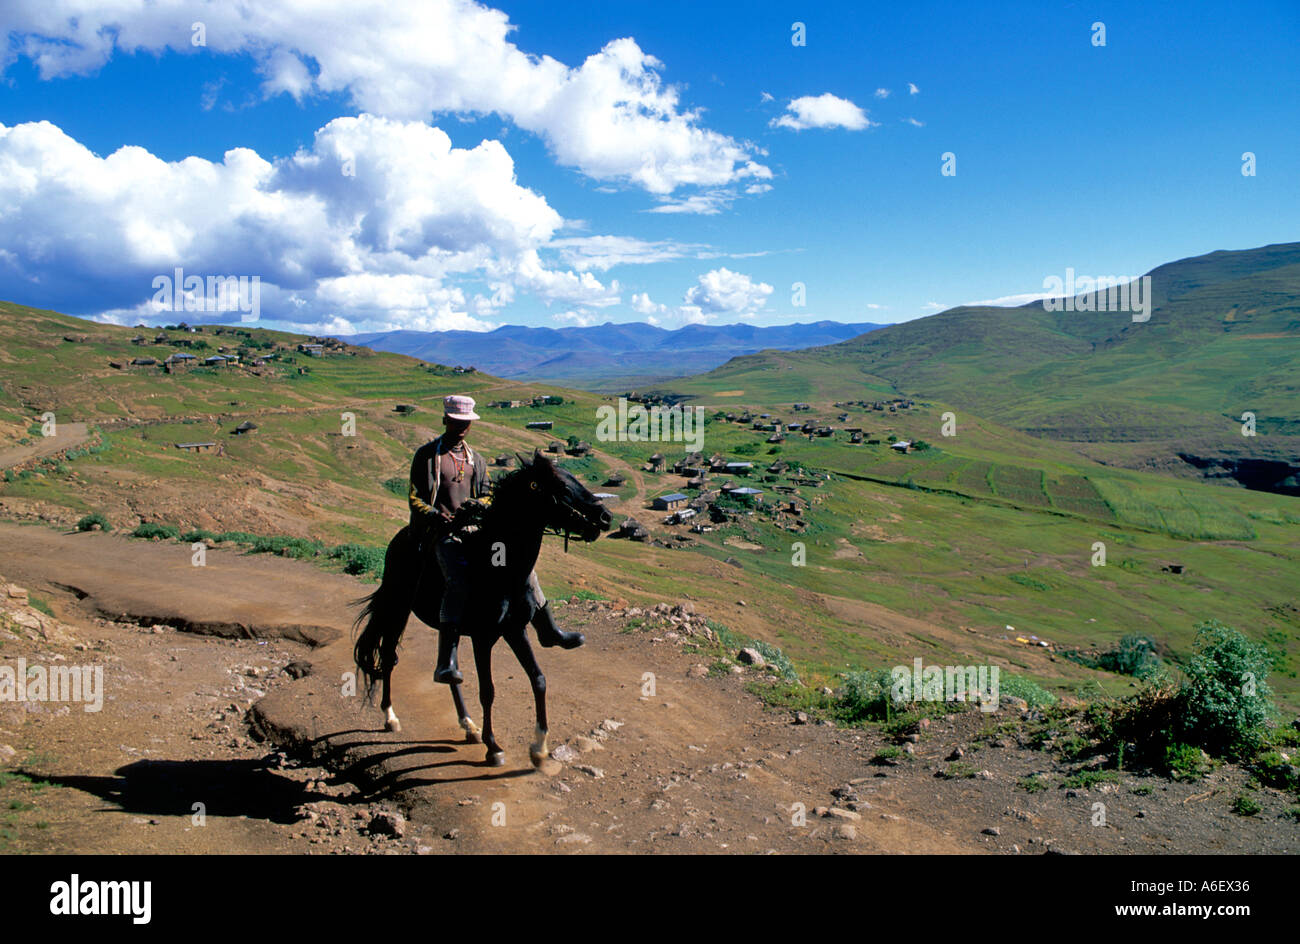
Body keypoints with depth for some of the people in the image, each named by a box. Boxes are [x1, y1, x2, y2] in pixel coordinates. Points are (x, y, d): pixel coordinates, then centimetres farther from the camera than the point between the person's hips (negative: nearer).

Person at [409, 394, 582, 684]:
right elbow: (415, 500, -1)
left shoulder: (476, 459, 18)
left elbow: (487, 496, 17)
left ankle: (548, 630, 17)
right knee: (457, 579, -32)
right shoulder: (426, 455, 2)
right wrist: (436, 516, -20)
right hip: (442, 532, -6)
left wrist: (477, 505, -7)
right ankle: (446, 663, -39)